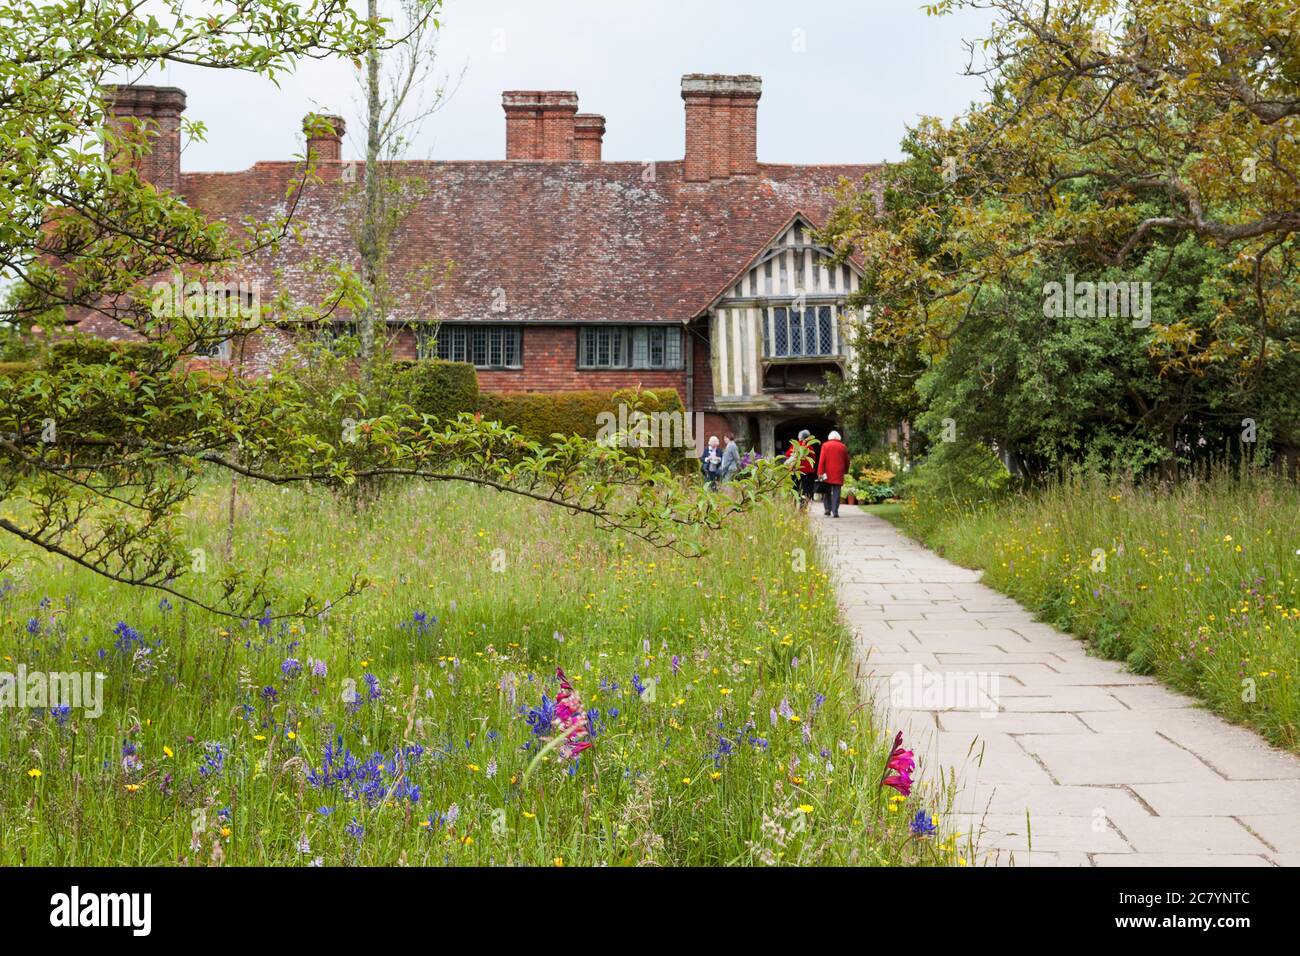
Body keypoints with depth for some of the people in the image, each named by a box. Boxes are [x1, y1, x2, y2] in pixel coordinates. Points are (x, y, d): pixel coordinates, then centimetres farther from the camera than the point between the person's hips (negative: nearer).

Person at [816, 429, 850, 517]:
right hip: (838, 474, 0)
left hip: (827, 473, 0)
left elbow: (822, 460, -5)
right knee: (836, 492, -2)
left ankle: (828, 509, 6)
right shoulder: (843, 447, 6)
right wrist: (845, 471, 24)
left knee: (827, 492, 12)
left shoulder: (825, 445, 2)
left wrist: (820, 472, -6)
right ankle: (835, 512, -9)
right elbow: (847, 461, 10)